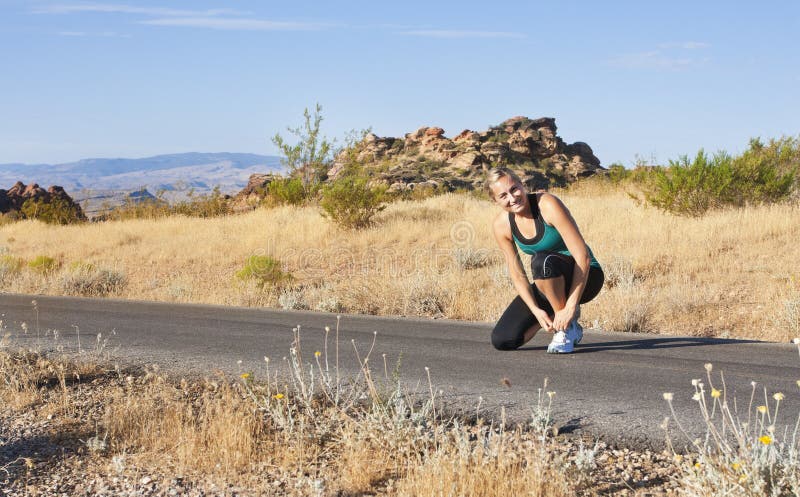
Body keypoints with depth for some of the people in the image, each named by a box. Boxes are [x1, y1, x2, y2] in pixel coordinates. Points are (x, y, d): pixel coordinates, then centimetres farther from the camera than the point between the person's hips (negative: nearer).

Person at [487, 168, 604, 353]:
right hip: (550, 284, 5)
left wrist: (570, 307, -29)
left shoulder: (548, 205, -24)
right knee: (502, 340, -11)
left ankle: (567, 327, -17)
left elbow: (583, 257, -26)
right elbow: (517, 275, -3)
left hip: (583, 278, -5)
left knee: (543, 261, -38)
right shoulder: (501, 225, -8)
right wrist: (536, 311, -18)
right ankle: (556, 316, 11)